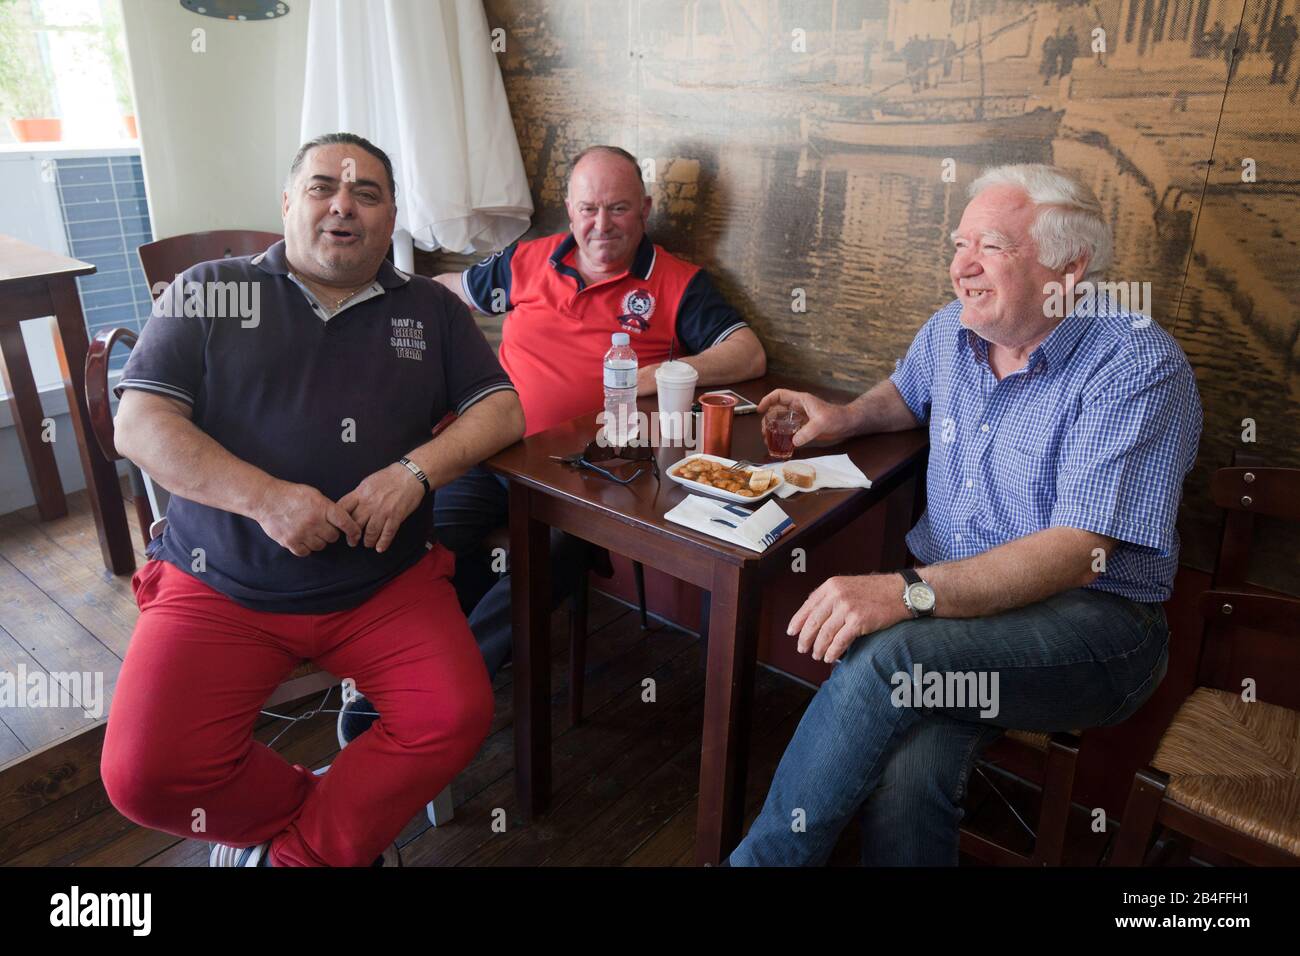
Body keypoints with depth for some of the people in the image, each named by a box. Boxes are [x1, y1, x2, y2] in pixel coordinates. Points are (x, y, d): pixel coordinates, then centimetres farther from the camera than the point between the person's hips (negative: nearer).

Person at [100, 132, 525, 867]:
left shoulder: (431, 309, 11)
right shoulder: (209, 292, 7)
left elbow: (503, 410, 5)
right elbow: (139, 424, -2)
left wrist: (417, 471, -14)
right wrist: (265, 498, -17)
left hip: (387, 583, 1)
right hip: (220, 585, 0)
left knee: (458, 718, -21)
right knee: (146, 776, -17)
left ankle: (293, 849, 3)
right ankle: (344, 820, 9)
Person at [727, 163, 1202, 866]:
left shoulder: (1139, 368, -14)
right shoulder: (954, 331, 6)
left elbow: (1076, 554, -23)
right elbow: (908, 391, 31)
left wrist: (909, 592, -35)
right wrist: (847, 418, 8)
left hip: (1093, 617, -4)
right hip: (945, 588, 5)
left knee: (888, 654, -33)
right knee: (906, 770, -30)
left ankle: (763, 858, -13)